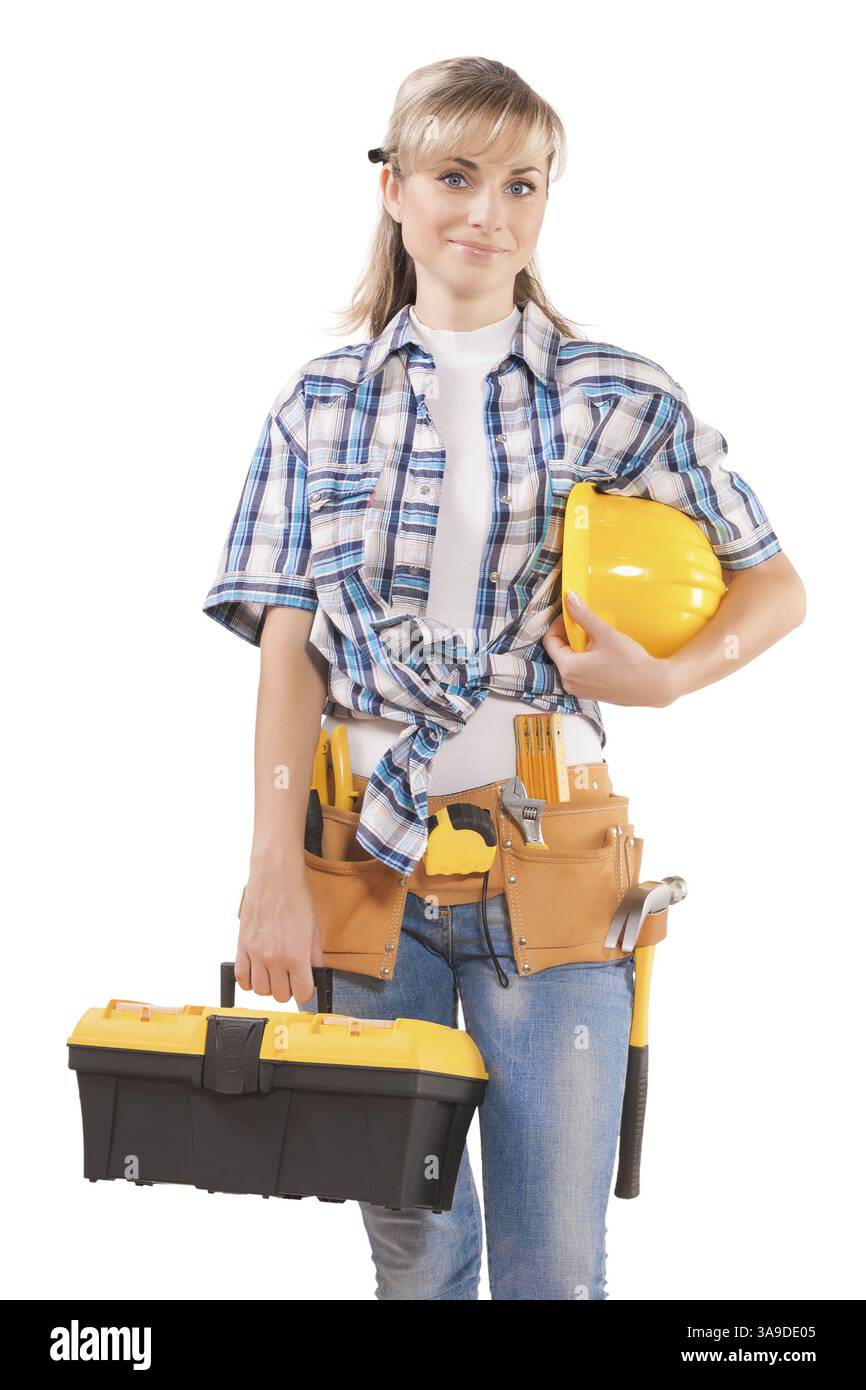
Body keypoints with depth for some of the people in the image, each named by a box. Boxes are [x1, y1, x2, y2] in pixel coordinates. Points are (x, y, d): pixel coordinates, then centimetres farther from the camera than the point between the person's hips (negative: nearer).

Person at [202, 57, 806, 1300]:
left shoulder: (618, 398, 4)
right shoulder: (323, 403, 8)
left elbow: (776, 589, 9)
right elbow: (288, 646, 2)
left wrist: (666, 678, -10)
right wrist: (275, 873, -6)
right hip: (366, 862, 1)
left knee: (557, 1265, 1)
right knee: (409, 1242, 11)